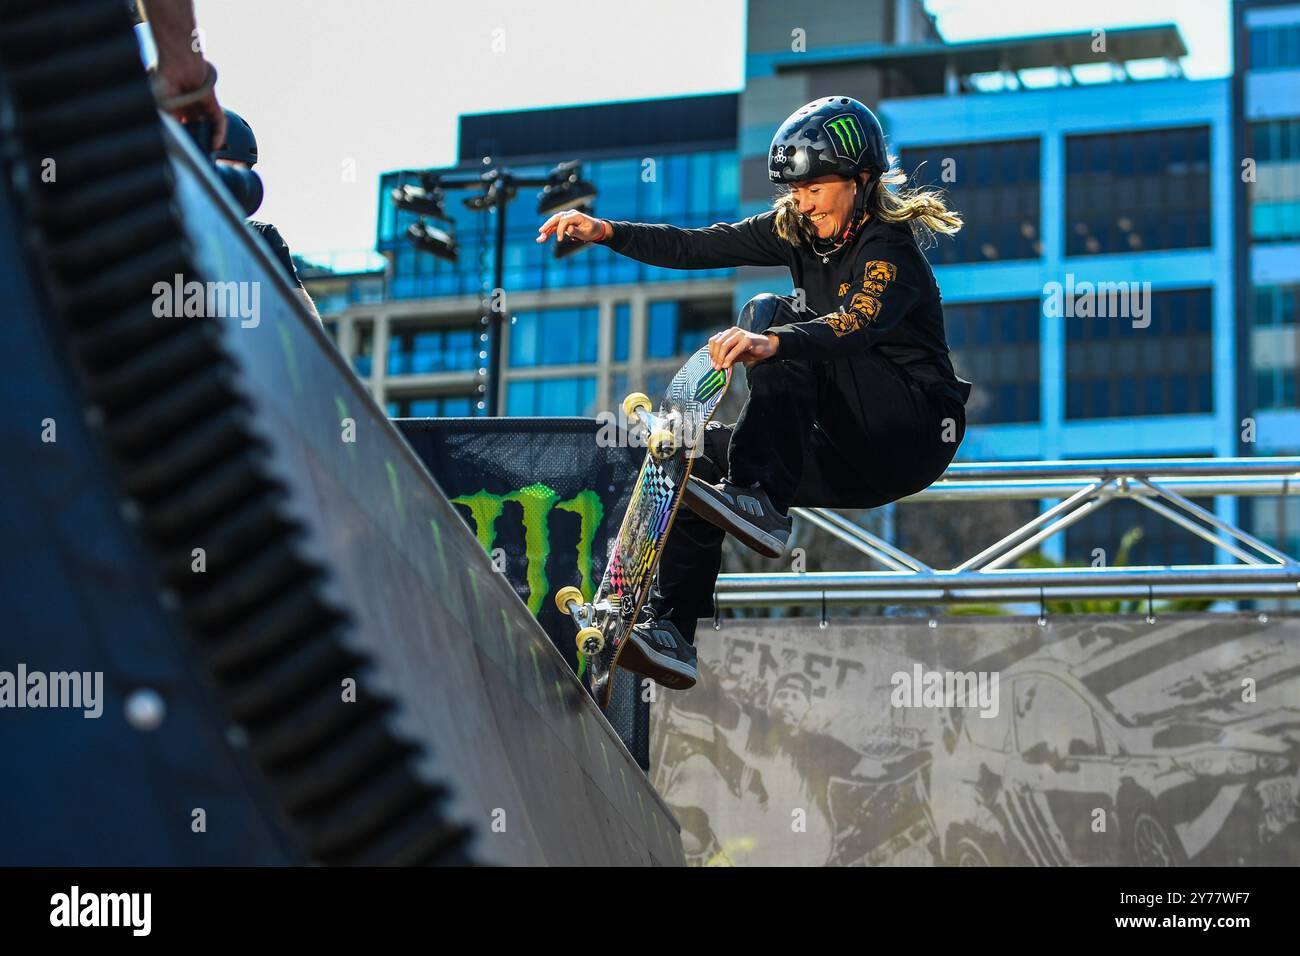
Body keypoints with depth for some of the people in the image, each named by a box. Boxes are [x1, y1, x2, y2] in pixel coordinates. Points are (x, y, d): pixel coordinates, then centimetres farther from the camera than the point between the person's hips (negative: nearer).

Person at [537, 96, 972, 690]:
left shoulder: (891, 249, -15)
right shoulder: (799, 229, 8)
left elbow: (858, 325, -36)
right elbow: (696, 248, 1)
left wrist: (771, 342, -54)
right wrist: (606, 233, -13)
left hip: (913, 433, -8)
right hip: (850, 448, 8)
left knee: (769, 313, -23)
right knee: (701, 452, -5)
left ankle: (759, 504, -36)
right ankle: (667, 630, -7)